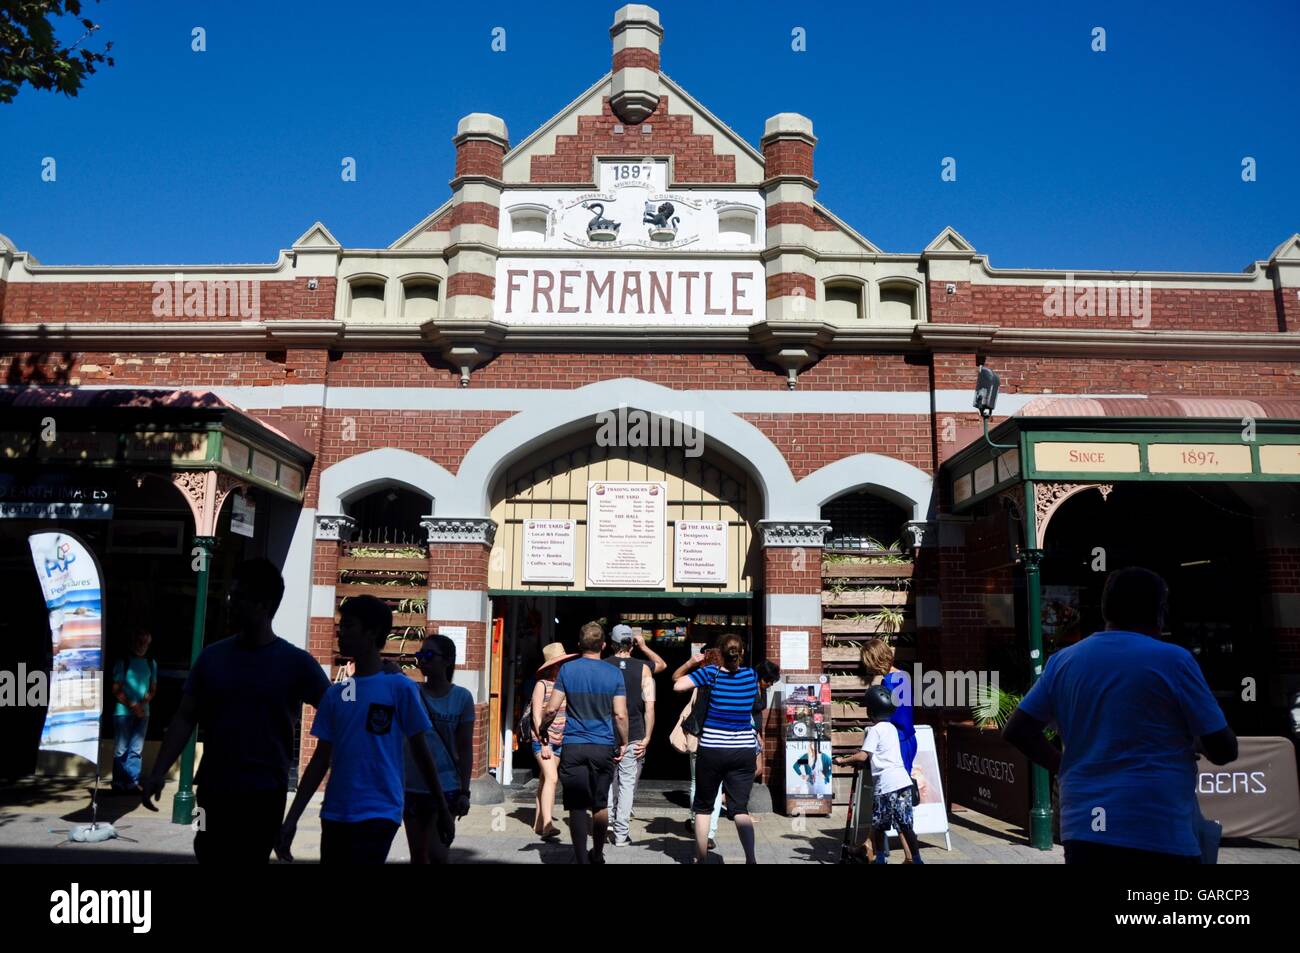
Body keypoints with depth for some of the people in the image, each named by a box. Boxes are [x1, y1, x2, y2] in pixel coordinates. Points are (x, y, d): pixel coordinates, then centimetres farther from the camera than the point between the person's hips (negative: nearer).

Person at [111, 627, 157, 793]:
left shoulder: (151, 664, 11)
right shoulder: (123, 662, 0)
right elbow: (116, 690, -3)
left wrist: (143, 703, -6)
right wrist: (132, 705, -12)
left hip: (143, 713, 3)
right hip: (123, 712, -3)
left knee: (136, 750, 4)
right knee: (121, 750, 1)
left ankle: (133, 783, 7)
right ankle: (118, 783, 9)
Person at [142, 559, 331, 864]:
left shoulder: (296, 663, -7)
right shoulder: (212, 656, 2)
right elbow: (185, 719, 4)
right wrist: (158, 772, -3)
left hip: (264, 795, -3)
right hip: (212, 792, 4)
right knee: (209, 856, 16)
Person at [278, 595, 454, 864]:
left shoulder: (400, 688, -6)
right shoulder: (335, 693, 7)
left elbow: (420, 752, 0)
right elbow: (321, 761, 10)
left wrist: (442, 809, 5)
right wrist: (292, 819, 6)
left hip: (378, 815, -5)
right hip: (335, 815, 5)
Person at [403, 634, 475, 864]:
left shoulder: (461, 697, -4)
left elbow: (465, 748, 0)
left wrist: (465, 791, -4)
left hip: (445, 787, -2)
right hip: (412, 787, 2)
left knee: (437, 853, -10)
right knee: (418, 855, 11)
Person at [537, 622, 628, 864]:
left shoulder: (567, 670, -1)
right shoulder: (614, 673, 0)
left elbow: (551, 709, -4)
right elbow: (620, 715, -5)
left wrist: (541, 729, 14)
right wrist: (623, 743, 7)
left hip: (573, 746, -1)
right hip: (604, 747, 1)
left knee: (577, 807, 4)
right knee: (600, 804, 17)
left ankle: (582, 858, 6)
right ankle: (597, 855, 30)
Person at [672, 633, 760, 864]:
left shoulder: (711, 673, -7)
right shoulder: (751, 675, 2)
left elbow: (677, 684, -10)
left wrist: (690, 663, 2)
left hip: (711, 750, -2)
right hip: (744, 751, 2)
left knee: (702, 806, 14)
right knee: (740, 808, 4)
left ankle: (701, 858, 18)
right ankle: (750, 858, -12)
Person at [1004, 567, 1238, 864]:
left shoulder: (1063, 661, 8)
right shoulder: (1172, 660, -6)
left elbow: (1016, 731, 9)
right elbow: (1224, 750, -2)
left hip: (1083, 830, 5)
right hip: (1158, 837, -4)